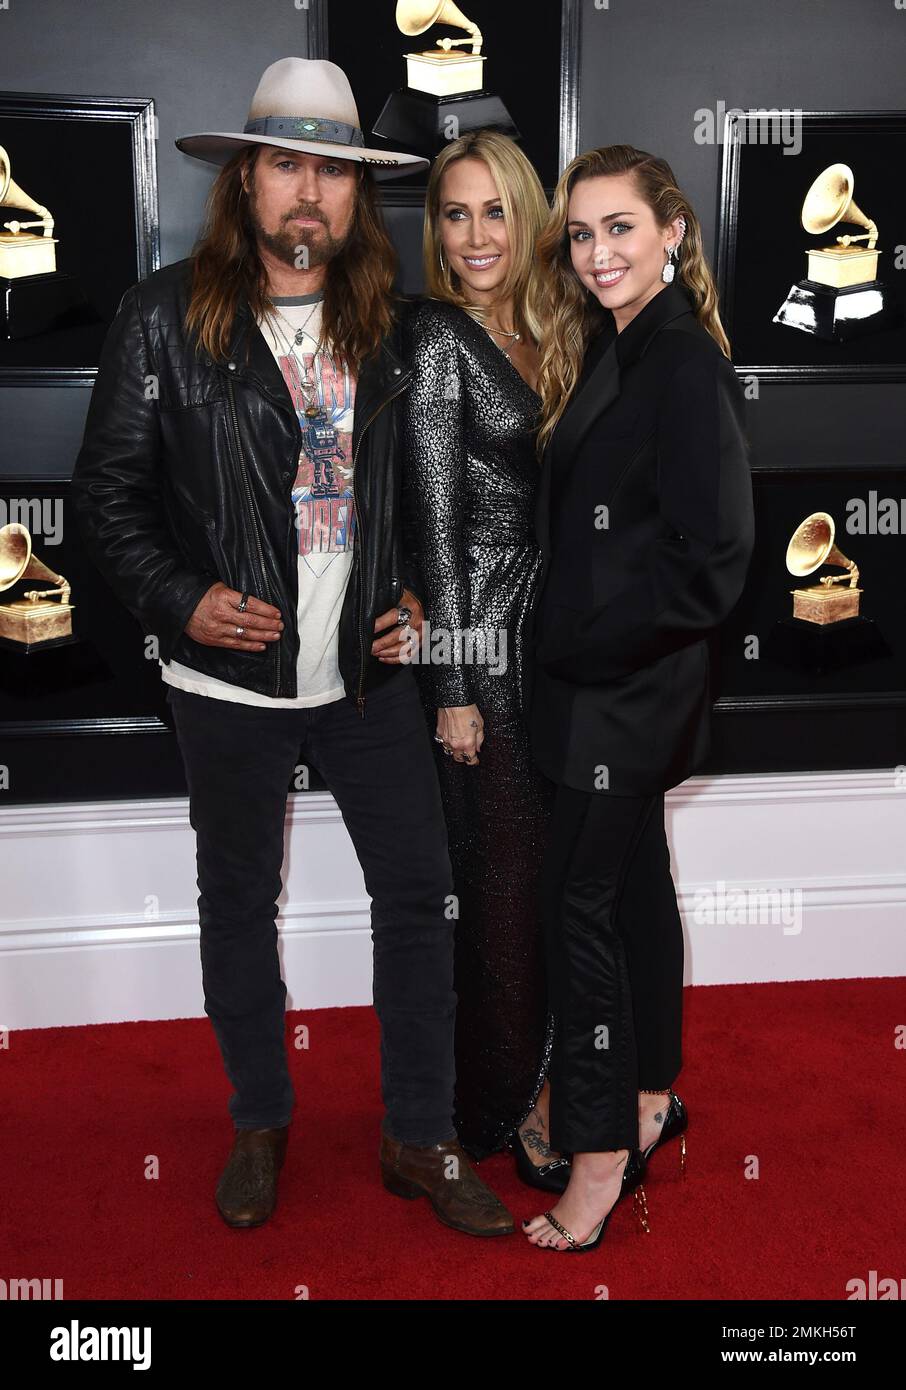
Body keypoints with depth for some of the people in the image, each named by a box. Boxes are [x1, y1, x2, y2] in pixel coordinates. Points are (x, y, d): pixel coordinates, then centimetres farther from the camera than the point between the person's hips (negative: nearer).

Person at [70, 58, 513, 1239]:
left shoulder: (394, 324, 5)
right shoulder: (165, 318, -5)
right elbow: (108, 492, -2)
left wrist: (421, 594, 2)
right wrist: (179, 600, -14)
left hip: (371, 669, 3)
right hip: (231, 677, -2)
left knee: (417, 890, 4)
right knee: (238, 900, 12)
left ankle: (421, 1140, 22)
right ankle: (261, 1125, 34)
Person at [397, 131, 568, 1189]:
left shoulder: (527, 335, 13)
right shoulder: (438, 337, -11)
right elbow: (436, 525, -15)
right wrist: (453, 690, -16)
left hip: (540, 640, 8)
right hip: (481, 646, -8)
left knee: (541, 867, 15)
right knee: (505, 876, 1)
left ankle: (531, 1075, 32)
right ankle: (503, 1111, 18)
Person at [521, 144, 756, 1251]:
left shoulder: (685, 364, -18)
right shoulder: (610, 351, 10)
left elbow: (715, 555, -23)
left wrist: (596, 643, -16)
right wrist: (564, 636, 3)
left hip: (631, 690, -9)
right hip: (599, 682, 9)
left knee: (581, 899, -2)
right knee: (634, 880, 18)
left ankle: (600, 1154, 11)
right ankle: (651, 1099, 34)